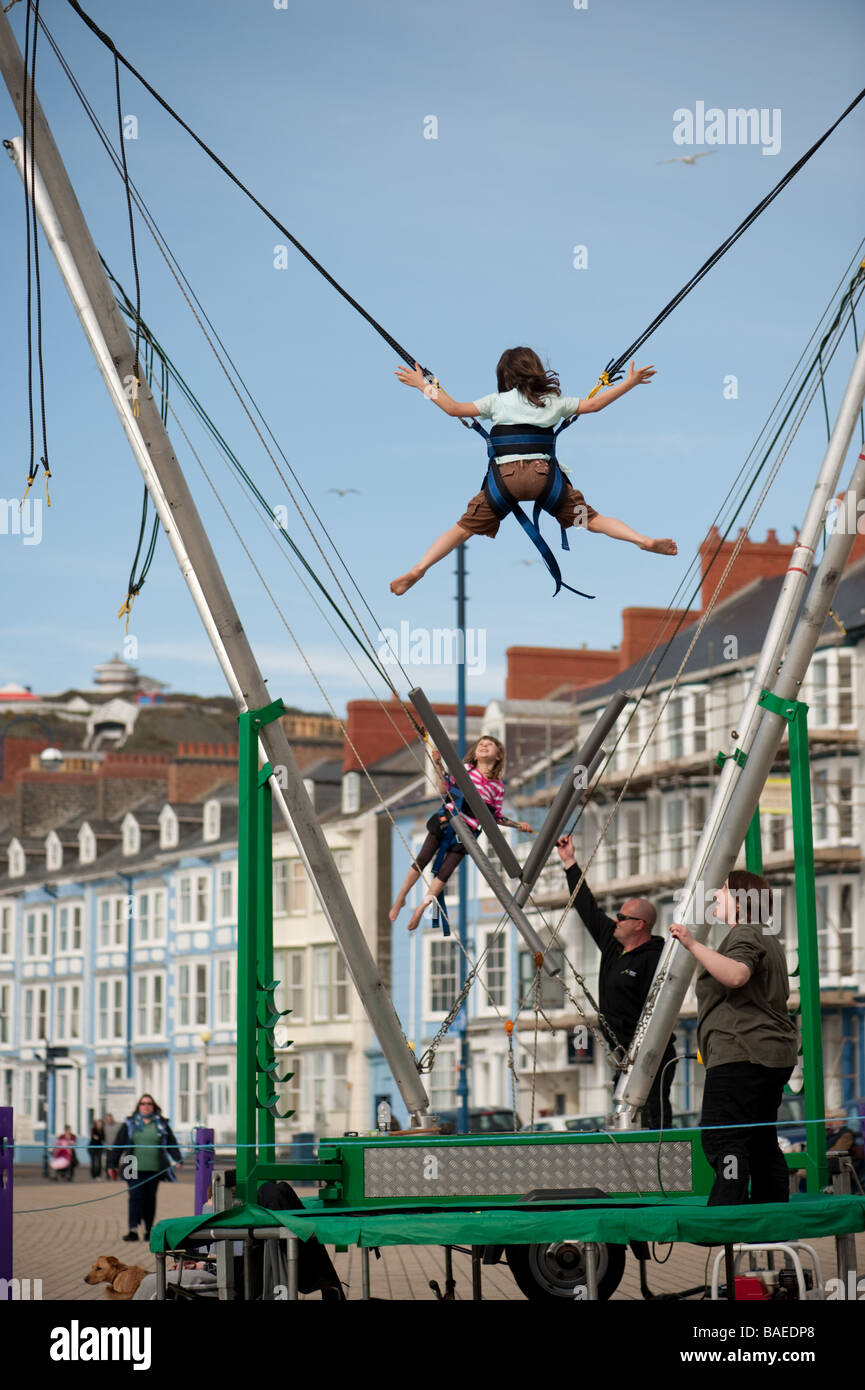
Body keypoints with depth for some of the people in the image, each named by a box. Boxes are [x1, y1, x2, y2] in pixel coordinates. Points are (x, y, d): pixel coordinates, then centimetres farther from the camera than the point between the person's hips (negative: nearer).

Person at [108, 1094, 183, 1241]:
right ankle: (133, 1230, -16)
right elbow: (118, 1145, 9)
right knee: (135, 1197, -11)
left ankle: (149, 1230, 14)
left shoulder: (161, 1124, 11)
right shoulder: (129, 1124, 7)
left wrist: (178, 1160, -1)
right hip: (135, 1169, -2)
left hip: (154, 1169, 2)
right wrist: (113, 1165, 7)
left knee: (150, 1199, 5)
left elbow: (171, 1144, 12)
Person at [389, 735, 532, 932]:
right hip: (446, 819, 0)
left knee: (445, 872, -4)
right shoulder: (465, 769, 5)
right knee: (421, 860, -1)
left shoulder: (498, 786, 7)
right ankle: (400, 898, 15)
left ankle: (420, 909, 9)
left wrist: (518, 825, 7)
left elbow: (496, 817, 15)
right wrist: (438, 765, -4)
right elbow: (444, 790, 2)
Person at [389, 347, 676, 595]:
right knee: (592, 519, 8)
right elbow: (593, 405, 21)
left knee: (463, 529, 3)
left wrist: (423, 385, 23)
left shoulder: (497, 401, 14)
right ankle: (644, 541, -5)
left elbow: (454, 408, 11)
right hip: (543, 473, 1)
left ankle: (417, 571, -8)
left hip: (505, 475, -1)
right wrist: (629, 383, 31)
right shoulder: (553, 402, 17)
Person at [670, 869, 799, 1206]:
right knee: (761, 1143, 12)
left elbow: (736, 975, -29)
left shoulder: (744, 934, -8)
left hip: (741, 1054, -11)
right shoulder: (768, 939, 26)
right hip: (775, 1054, 11)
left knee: (721, 1139, -17)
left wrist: (693, 945, -29)